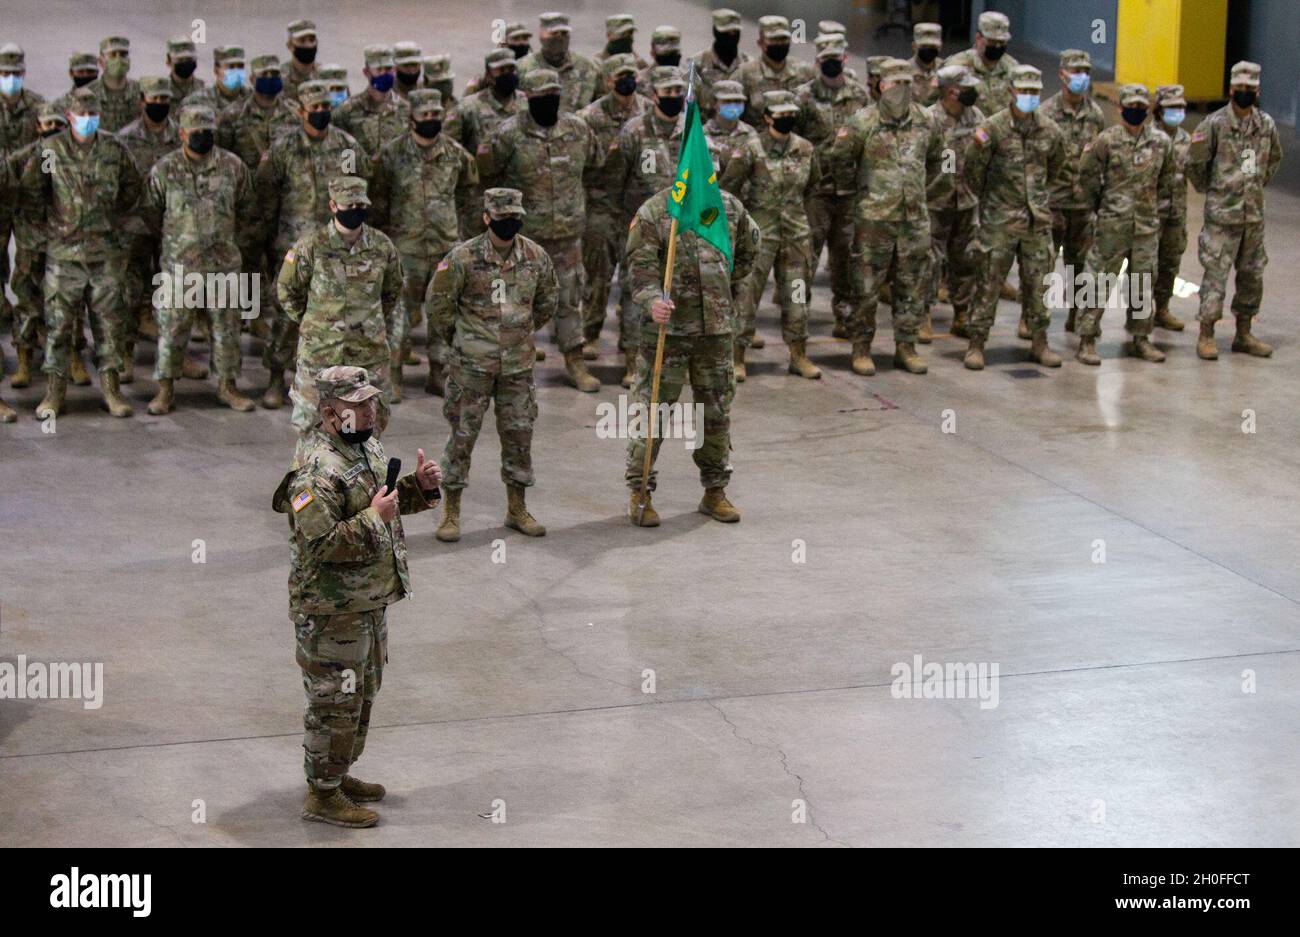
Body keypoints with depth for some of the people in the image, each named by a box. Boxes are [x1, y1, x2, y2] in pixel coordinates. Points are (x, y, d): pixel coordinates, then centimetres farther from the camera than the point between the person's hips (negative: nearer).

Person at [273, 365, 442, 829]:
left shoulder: (369, 446, 5)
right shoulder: (318, 472, -25)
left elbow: (391, 501, 20)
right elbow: (319, 544, -30)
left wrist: (420, 486, 1)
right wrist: (373, 518, -28)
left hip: (371, 601, 10)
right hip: (332, 611, -10)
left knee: (363, 692, 21)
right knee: (334, 702, 1)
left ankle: (338, 774, 37)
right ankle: (322, 794, 14)